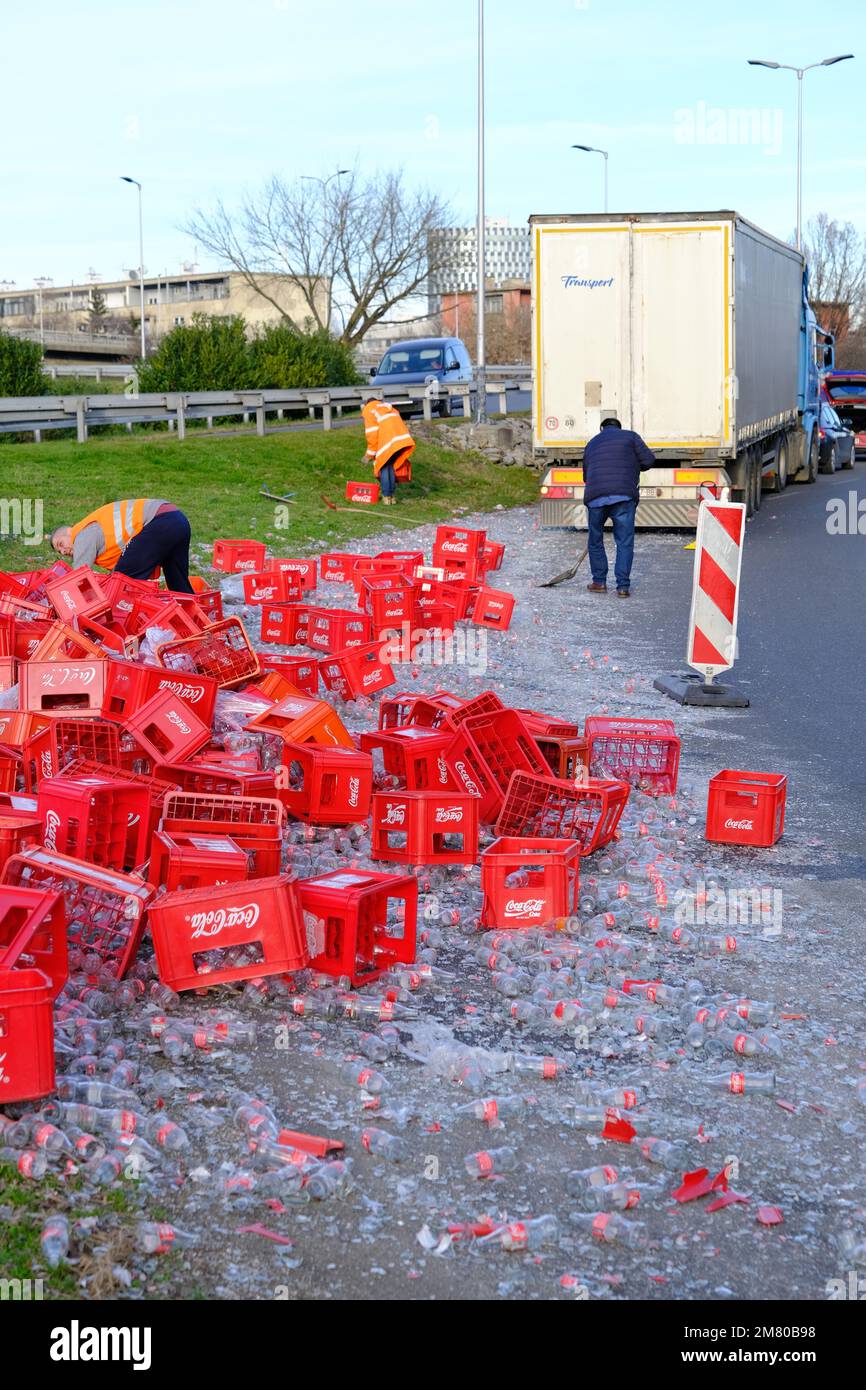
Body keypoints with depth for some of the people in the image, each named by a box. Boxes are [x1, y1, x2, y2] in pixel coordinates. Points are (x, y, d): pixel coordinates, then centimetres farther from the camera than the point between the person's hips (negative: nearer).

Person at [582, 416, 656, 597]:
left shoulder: (591, 443, 26)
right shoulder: (630, 436, 14)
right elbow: (649, 460, 6)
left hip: (594, 496, 3)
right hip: (624, 495, -2)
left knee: (595, 540, 17)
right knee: (625, 542, 4)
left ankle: (599, 582, 20)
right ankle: (623, 586, 1)